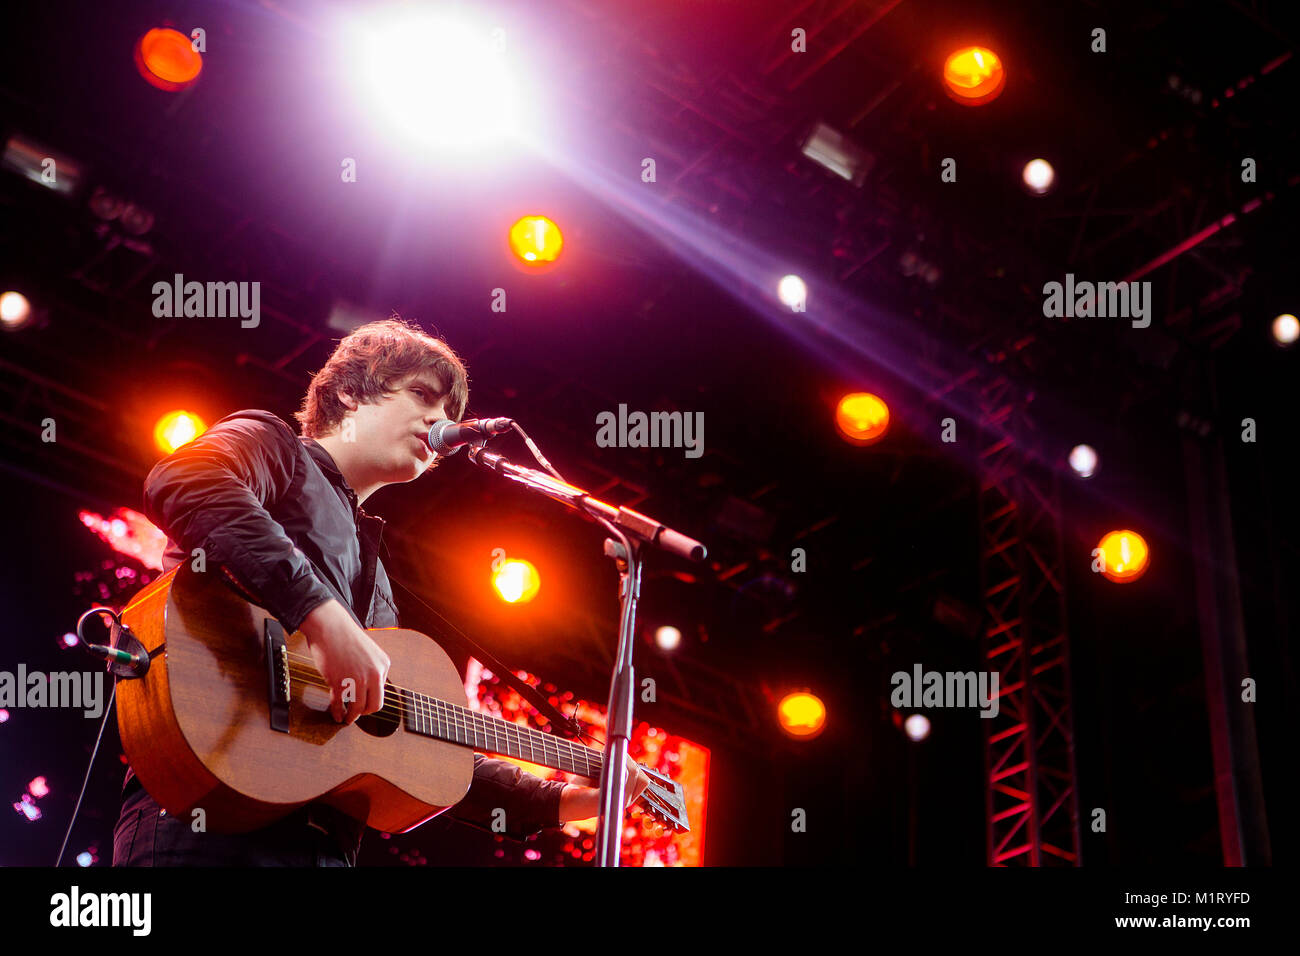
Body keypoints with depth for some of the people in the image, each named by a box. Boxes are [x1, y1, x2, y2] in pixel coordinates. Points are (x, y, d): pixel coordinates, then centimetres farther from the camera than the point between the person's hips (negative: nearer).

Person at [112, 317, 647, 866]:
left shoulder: (373, 577, 29)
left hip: (324, 837, 7)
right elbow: (179, 482, -17)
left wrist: (568, 800, 21)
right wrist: (321, 613, -23)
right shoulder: (273, 445, 9)